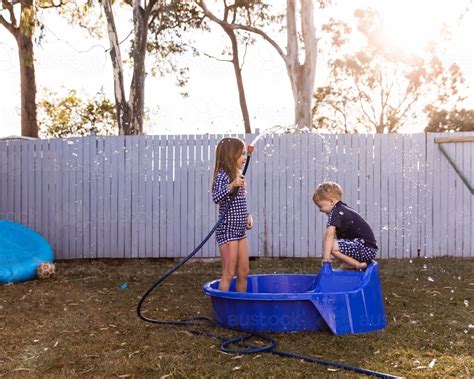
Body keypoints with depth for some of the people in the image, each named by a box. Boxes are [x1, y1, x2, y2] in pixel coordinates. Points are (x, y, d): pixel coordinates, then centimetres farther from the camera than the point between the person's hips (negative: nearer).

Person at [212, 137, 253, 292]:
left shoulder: (238, 176, 13)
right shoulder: (222, 175, -14)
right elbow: (216, 198, -30)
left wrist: (247, 216, 7)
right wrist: (231, 186, -42)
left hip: (240, 230, 8)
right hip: (227, 230, -8)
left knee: (244, 272, 13)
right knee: (229, 273, -3)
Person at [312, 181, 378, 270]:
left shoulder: (335, 212, -12)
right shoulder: (343, 209, 16)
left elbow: (329, 234, -25)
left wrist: (326, 257, -29)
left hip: (365, 249, -10)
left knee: (332, 246, -22)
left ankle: (358, 265, -9)